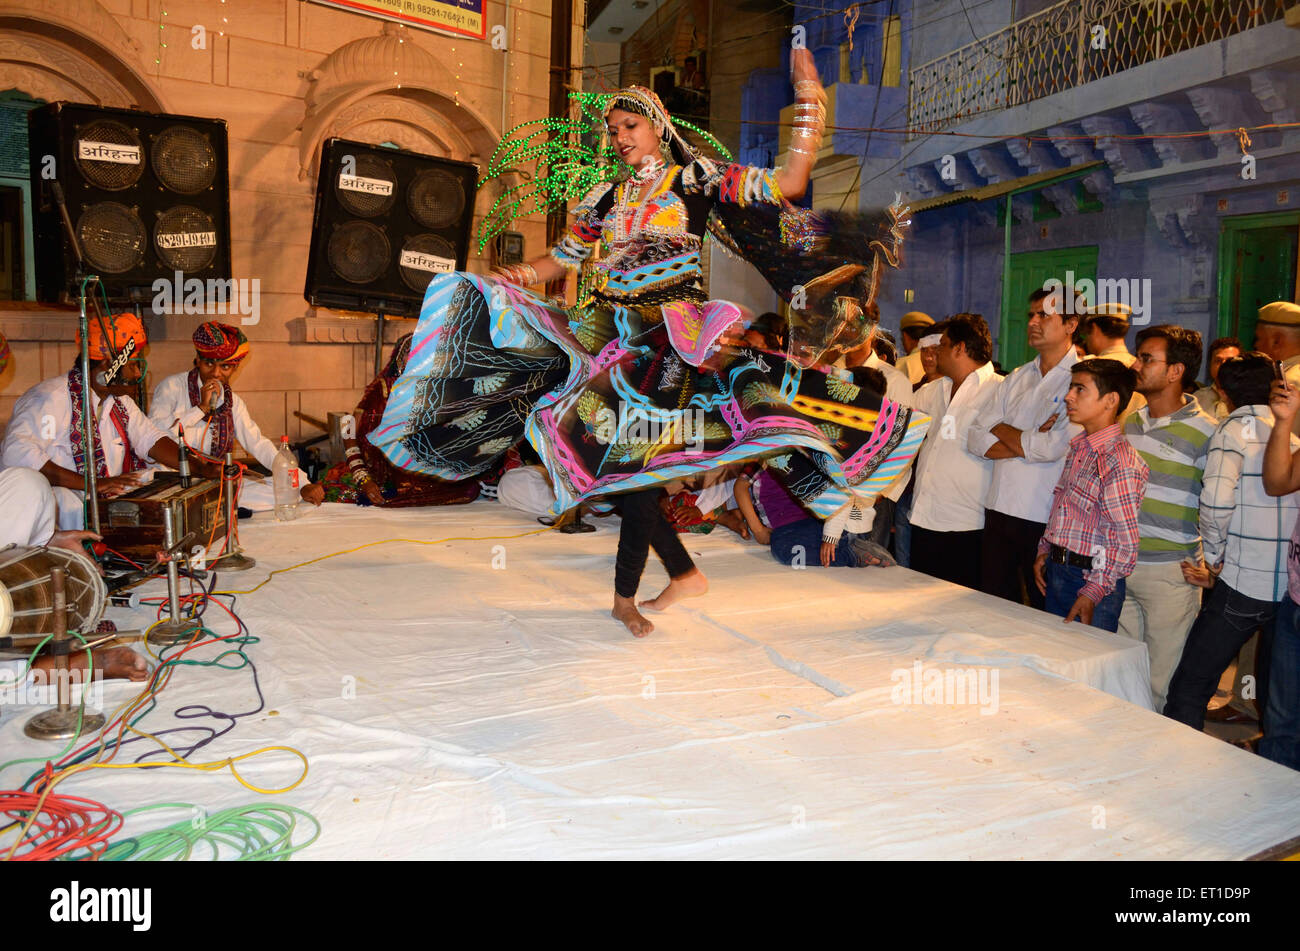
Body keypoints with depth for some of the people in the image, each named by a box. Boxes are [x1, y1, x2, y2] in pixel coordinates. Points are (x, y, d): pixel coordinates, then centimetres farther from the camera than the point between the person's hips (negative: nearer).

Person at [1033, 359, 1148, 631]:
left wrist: (1092, 594, -20)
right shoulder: (1079, 448, 9)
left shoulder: (1121, 461, -18)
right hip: (1056, 572, 8)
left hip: (1090, 578, -8)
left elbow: (1125, 544, -20)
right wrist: (1044, 551, 14)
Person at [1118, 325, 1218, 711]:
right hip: (1119, 564, 6)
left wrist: (1206, 564, -12)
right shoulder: (1130, 421, 9)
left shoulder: (1205, 432, -11)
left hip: (1170, 573, -6)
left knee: (1162, 683, 4)